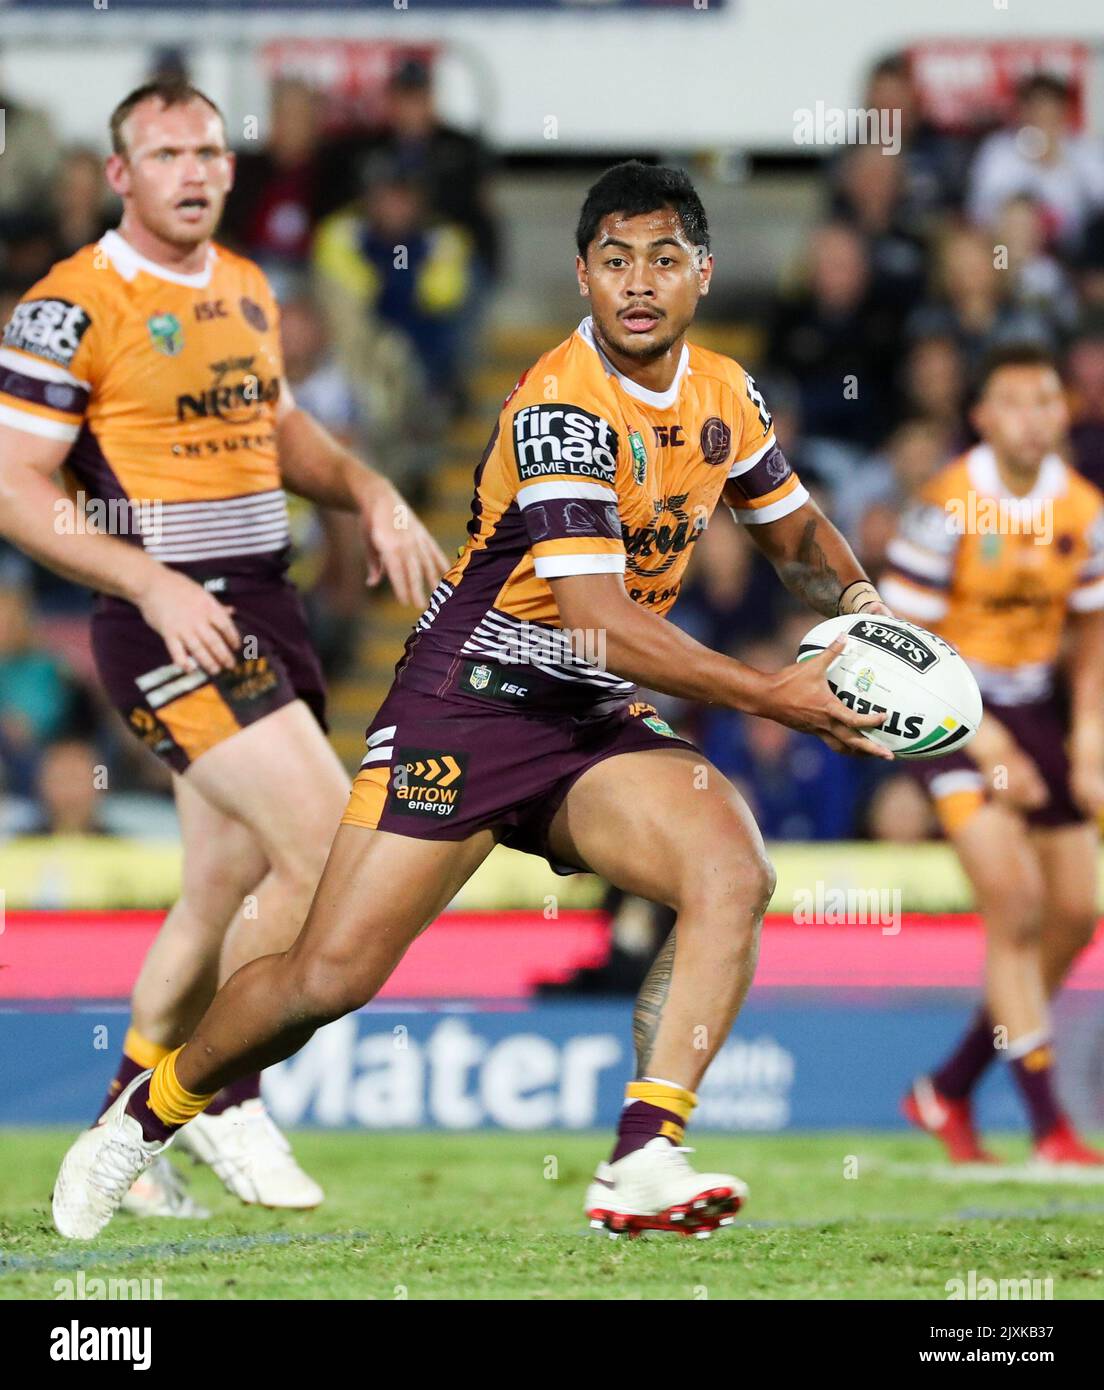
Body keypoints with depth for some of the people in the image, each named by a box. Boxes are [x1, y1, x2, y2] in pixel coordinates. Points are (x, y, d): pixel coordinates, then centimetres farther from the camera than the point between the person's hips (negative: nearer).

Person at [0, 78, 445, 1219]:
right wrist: (156, 585, -20)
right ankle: (225, 1097, -1)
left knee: (226, 892, 10)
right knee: (332, 846, -17)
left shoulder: (245, 289, 13)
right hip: (165, 623, -8)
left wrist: (374, 500, 10)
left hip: (262, 609, 8)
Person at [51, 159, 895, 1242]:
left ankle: (641, 1165, -26)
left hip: (599, 727, 6)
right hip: (469, 699, -6)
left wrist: (855, 600, 1)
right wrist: (773, 697, -30)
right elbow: (598, 619, -29)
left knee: (734, 870, -23)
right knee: (331, 975, -9)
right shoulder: (563, 407, -20)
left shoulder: (720, 393, 4)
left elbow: (795, 531, 24)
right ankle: (149, 1115, 19)